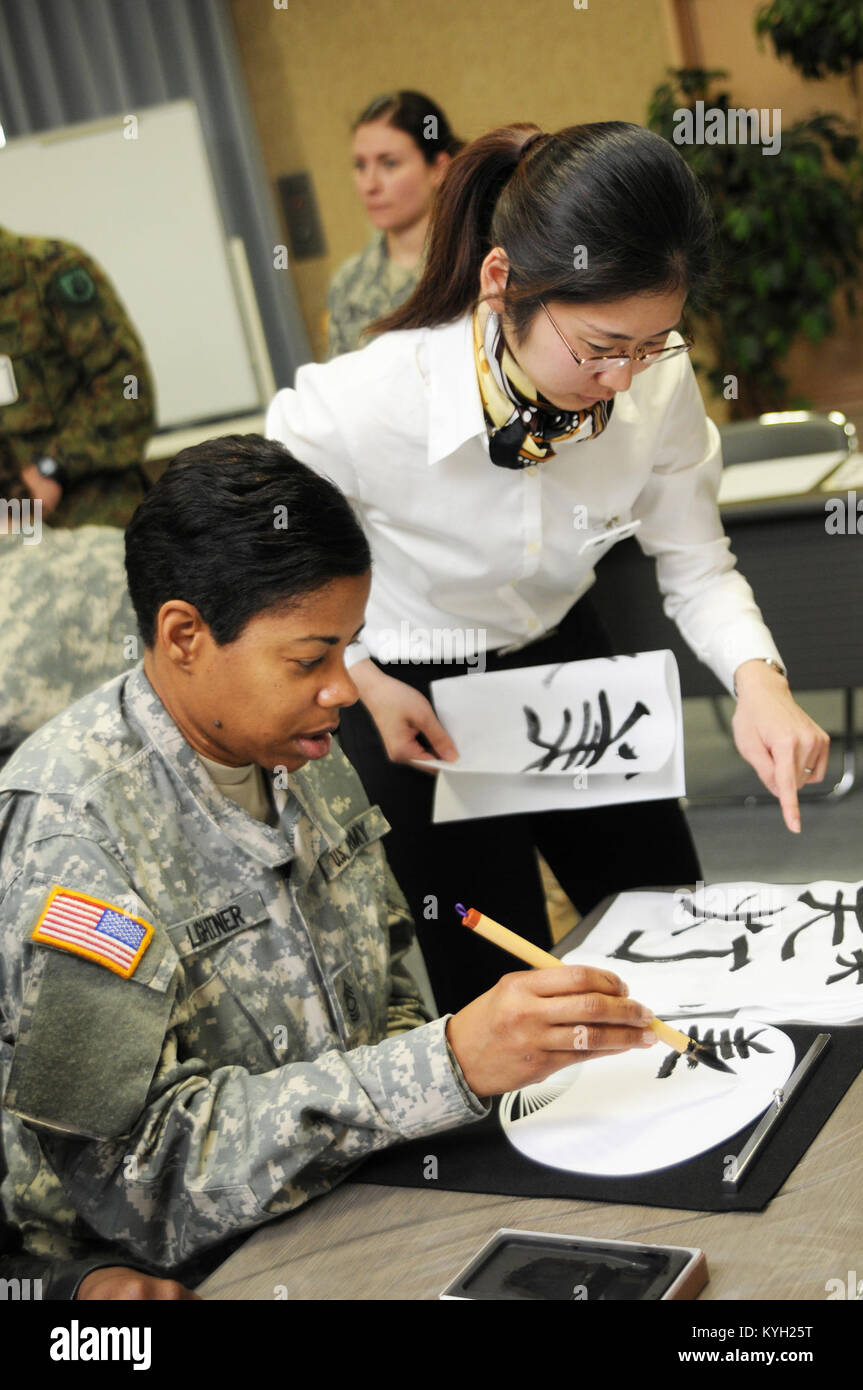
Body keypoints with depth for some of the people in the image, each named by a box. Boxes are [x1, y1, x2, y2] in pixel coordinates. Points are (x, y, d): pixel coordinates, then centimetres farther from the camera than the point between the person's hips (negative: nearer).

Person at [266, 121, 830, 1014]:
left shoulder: (660, 384, -22)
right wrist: (359, 676, -17)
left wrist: (757, 677, -26)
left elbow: (696, 566, -8)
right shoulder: (356, 407, -33)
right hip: (410, 706, -4)